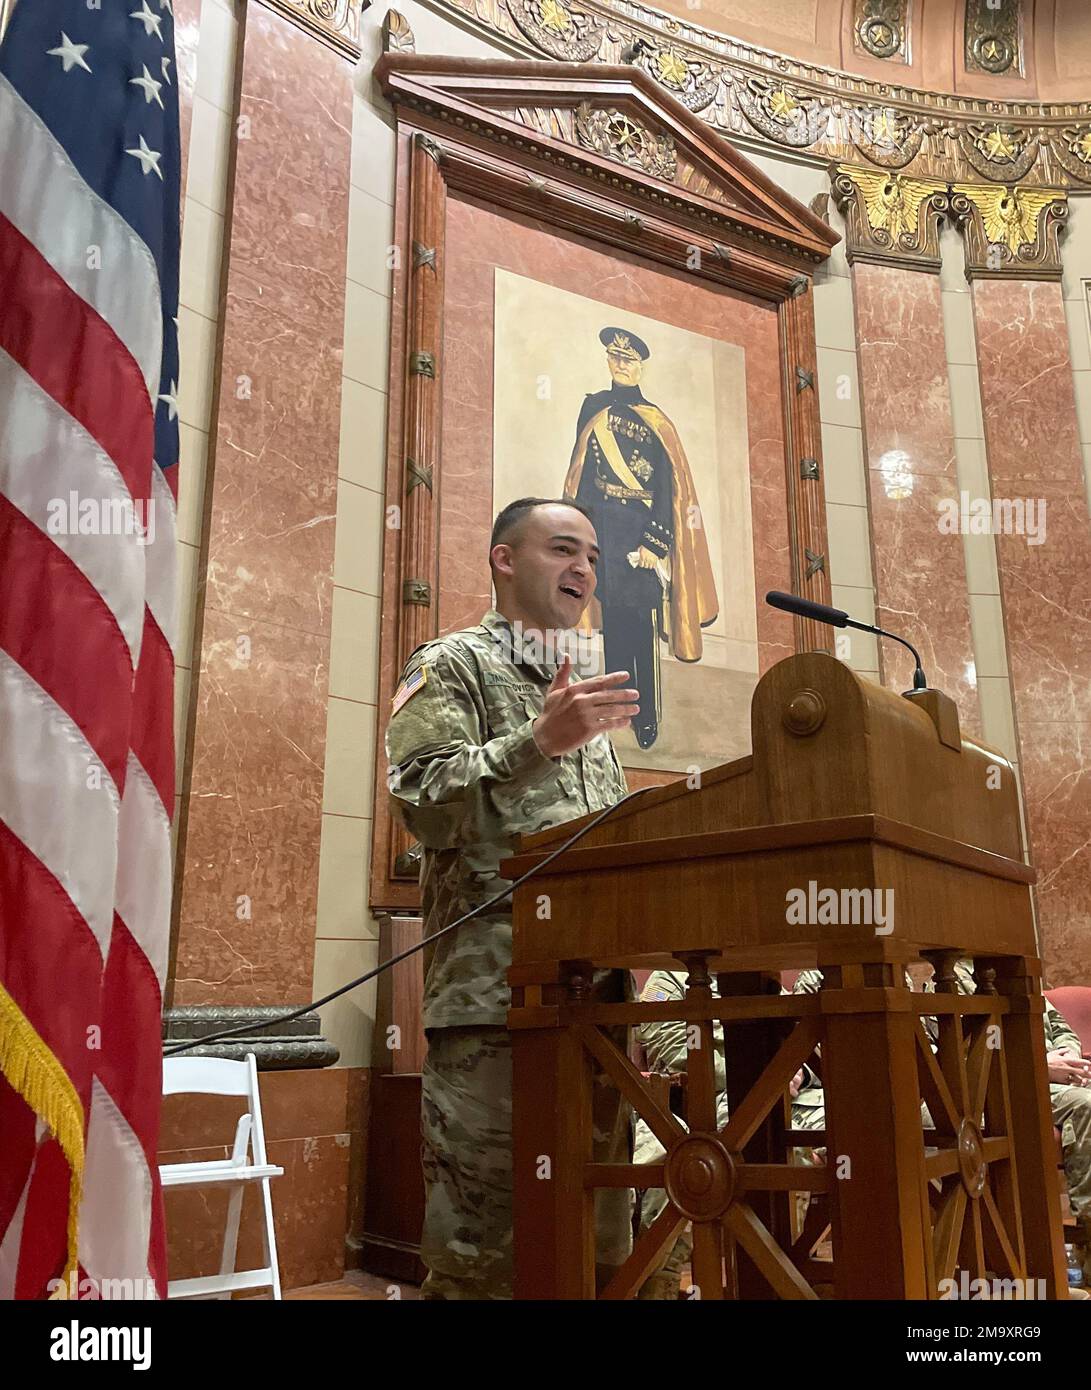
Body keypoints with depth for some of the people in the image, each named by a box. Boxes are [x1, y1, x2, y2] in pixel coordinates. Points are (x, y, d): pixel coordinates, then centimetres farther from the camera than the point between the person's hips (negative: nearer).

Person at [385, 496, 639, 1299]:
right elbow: (419, 797, -11)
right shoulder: (452, 665, 5)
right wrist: (538, 742, -20)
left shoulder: (586, 696, 26)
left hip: (595, 993, 7)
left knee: (596, 1242, 11)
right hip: (493, 993, -7)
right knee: (483, 1242, -5)